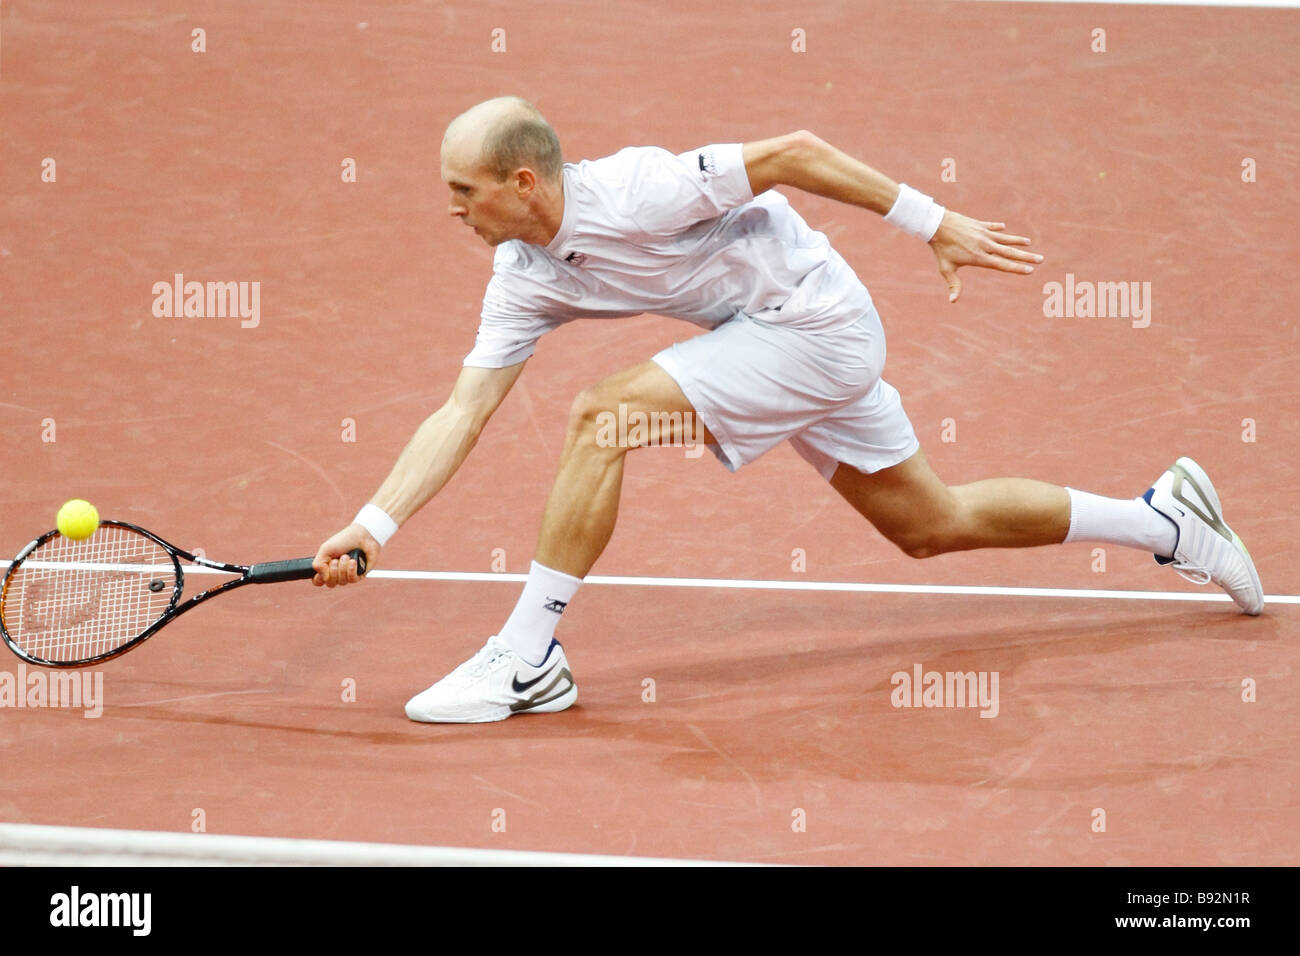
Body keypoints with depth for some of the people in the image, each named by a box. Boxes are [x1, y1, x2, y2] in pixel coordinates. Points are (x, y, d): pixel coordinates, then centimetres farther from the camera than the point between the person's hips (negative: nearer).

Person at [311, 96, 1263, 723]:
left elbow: (792, 151, -21)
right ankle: (1167, 519, 29)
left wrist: (935, 222, -17)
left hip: (816, 317, -9)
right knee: (931, 524, 16)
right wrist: (373, 524, -11)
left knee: (602, 416, -19)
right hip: (818, 343, 9)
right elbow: (463, 411, -1)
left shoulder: (634, 191, -25)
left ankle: (527, 662, -16)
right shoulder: (525, 279, 0)